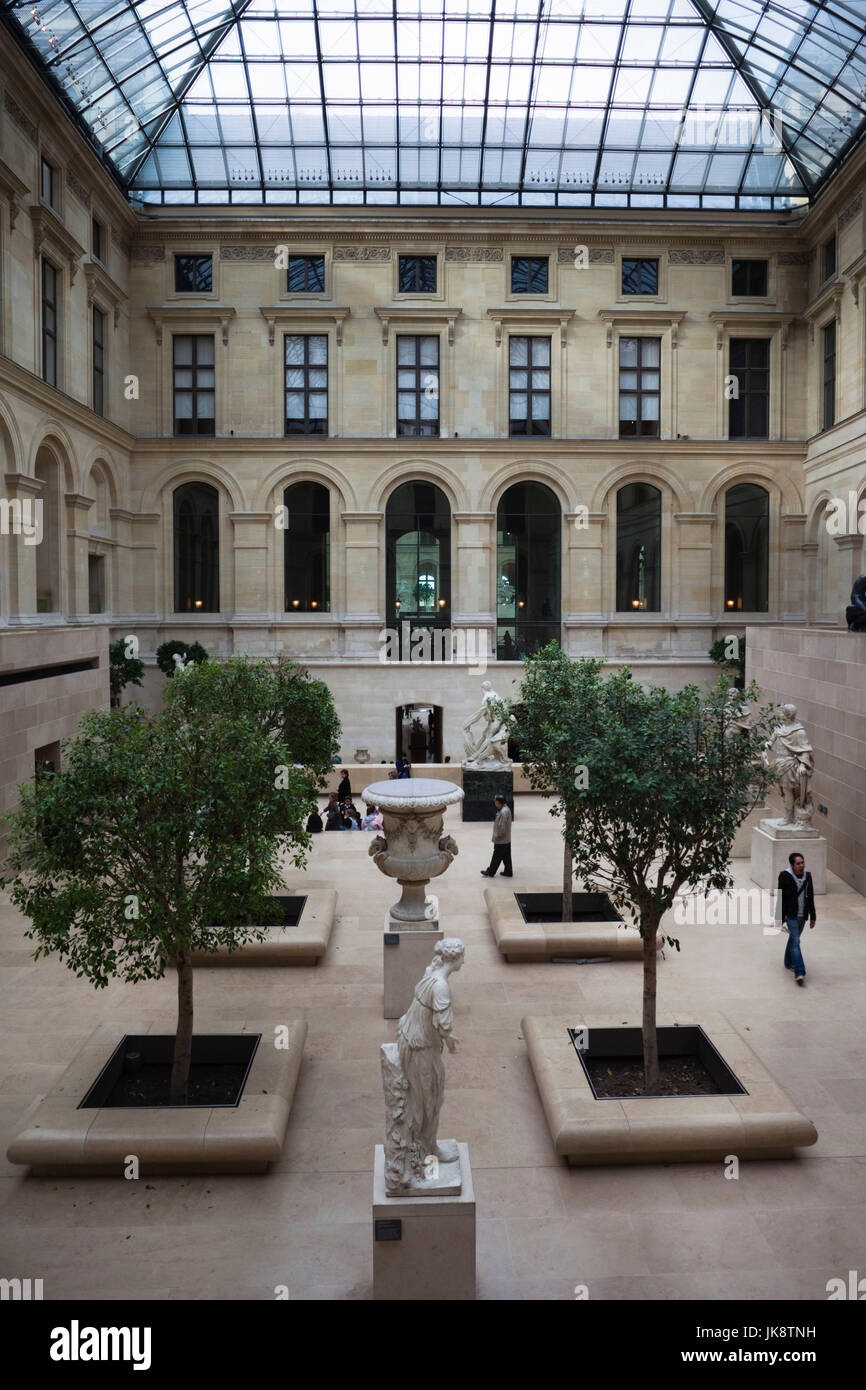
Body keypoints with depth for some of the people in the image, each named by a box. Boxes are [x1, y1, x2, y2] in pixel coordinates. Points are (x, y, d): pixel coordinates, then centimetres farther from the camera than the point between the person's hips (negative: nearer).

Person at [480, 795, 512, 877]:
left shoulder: (503, 812, -27)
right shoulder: (505, 809, 6)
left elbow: (502, 828, -27)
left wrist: (496, 837, -15)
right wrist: (496, 836, 17)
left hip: (501, 841, -9)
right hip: (507, 840, 9)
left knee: (496, 857, 6)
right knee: (506, 857, 16)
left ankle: (490, 872, 19)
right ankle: (508, 872, 24)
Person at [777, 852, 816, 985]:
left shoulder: (807, 876, 2)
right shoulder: (785, 877, -13)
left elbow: (810, 898, 10)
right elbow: (781, 898, -10)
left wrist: (812, 917, 11)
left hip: (802, 915, 5)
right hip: (791, 915, -5)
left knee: (793, 938, 19)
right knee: (796, 941, -11)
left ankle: (789, 963, 38)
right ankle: (799, 973, -16)